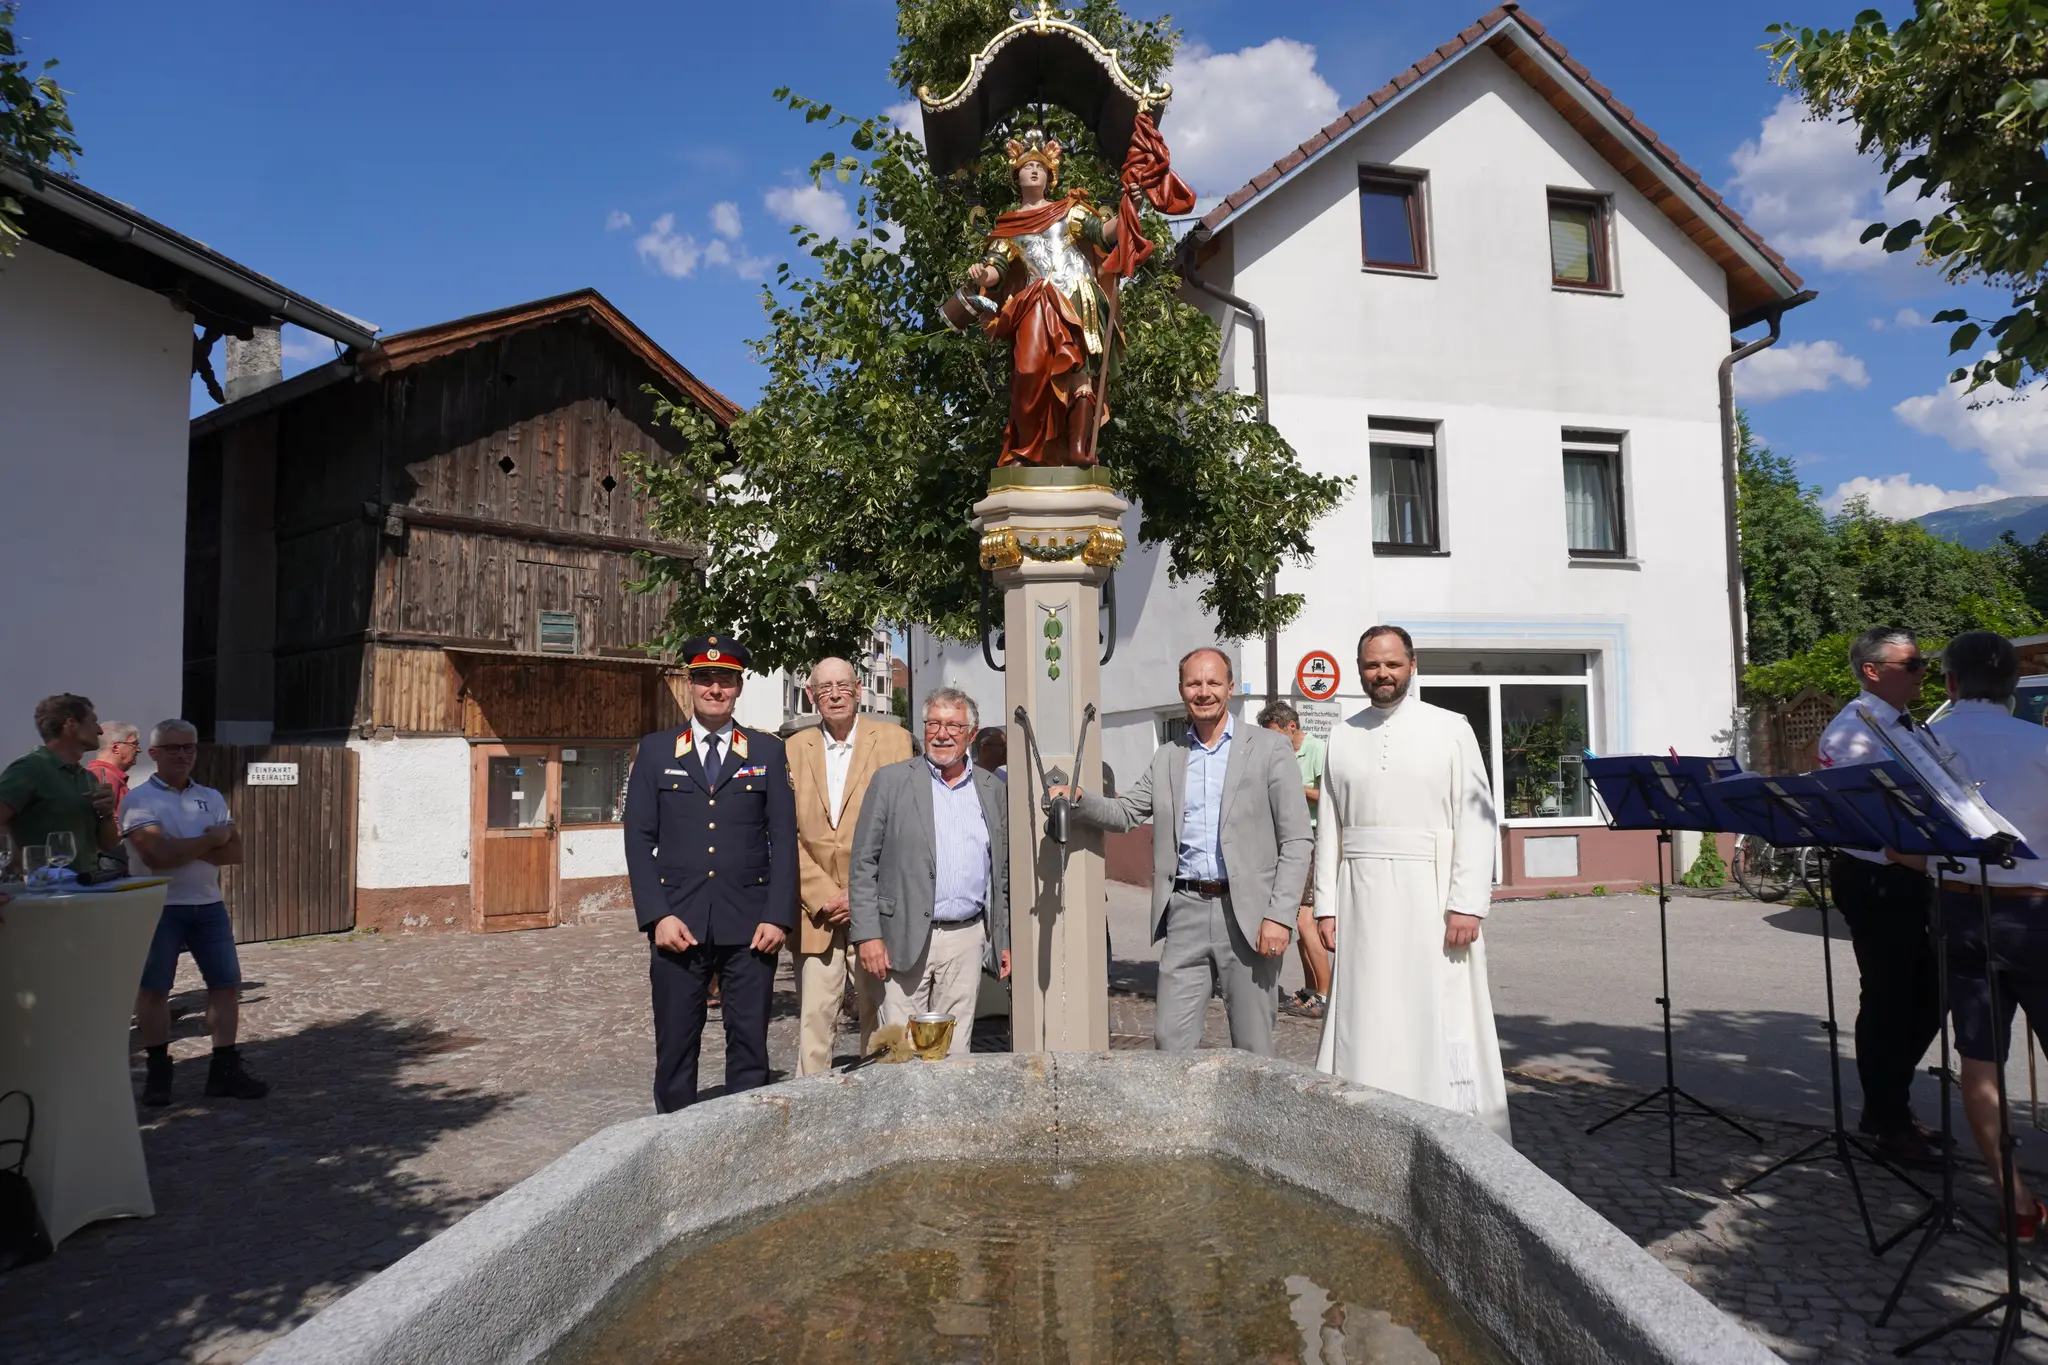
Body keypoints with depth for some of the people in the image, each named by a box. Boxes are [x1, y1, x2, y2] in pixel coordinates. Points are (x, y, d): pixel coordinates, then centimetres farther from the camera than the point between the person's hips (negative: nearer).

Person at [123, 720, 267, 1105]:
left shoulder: (212, 798, 10)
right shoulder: (140, 800, -6)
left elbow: (234, 852, 1)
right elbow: (157, 855, -20)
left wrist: (184, 848, -13)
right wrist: (209, 840, -8)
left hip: (208, 905, 5)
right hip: (159, 907, -5)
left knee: (227, 983, 2)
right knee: (154, 988, 5)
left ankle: (224, 1069, 9)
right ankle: (157, 1070, 18)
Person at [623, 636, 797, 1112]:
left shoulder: (768, 751, 7)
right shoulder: (655, 750, 8)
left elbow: (784, 840, 4)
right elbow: (639, 840, 3)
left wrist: (778, 916, -5)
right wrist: (658, 916, -7)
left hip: (750, 925, 0)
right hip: (678, 924, 0)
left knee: (750, 1046, 5)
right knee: (675, 1047, 7)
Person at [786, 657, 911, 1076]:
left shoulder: (893, 739, 3)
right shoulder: (794, 749, 10)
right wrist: (824, 896, -6)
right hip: (816, 910, 2)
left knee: (879, 1013, 5)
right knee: (813, 1017, 0)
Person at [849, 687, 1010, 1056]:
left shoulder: (992, 790, 12)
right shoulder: (891, 780, 1)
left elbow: (1002, 871, 16)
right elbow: (863, 864, -2)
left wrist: (1005, 940, 12)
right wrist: (867, 935, -9)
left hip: (967, 939, 3)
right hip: (905, 939, -3)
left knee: (955, 1051, 7)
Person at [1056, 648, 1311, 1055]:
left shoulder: (1269, 749, 1)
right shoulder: (1167, 758, 14)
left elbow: (1297, 840, -3)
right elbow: (1125, 813, 16)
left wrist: (1280, 915, -12)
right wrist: (1078, 799, -4)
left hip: (1247, 913, -3)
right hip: (1186, 911, 3)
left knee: (1252, 1048, 5)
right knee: (1170, 1041, 1)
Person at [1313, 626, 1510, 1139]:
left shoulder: (1450, 729, 2)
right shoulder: (1342, 737, 11)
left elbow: (1477, 820, -3)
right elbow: (1330, 827, 10)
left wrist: (1467, 903, -11)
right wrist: (1326, 905, 4)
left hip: (1429, 891, -2)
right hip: (1360, 898, 3)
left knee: (1439, 1021, -1)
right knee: (1367, 1020, 4)